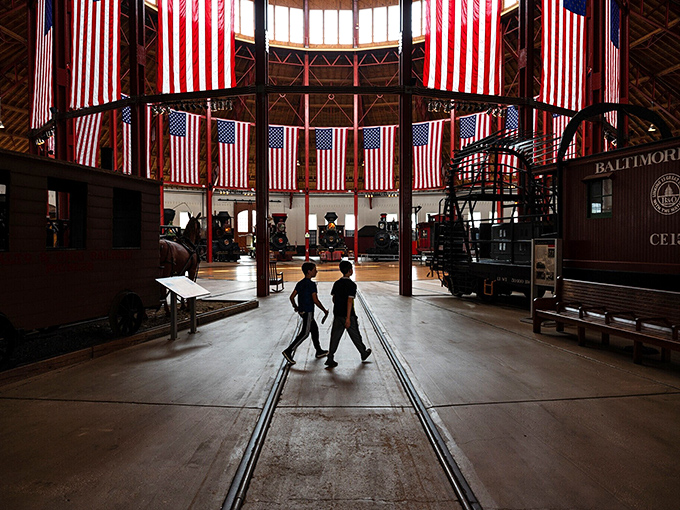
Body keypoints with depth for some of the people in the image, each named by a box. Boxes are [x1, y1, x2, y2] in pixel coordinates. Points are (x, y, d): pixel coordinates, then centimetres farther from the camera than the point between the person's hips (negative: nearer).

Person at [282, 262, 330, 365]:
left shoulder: (300, 283, 8)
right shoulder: (311, 284, -15)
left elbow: (292, 297, 8)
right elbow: (315, 300, -19)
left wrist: (295, 307, 25)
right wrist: (325, 311, -10)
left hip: (302, 310, 9)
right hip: (308, 311, -9)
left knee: (314, 329, 19)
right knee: (305, 333, -6)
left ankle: (319, 351, 28)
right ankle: (288, 351, -10)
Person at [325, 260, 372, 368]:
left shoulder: (337, 283, 6)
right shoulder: (352, 285, -14)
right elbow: (350, 301, -20)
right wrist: (348, 318, -21)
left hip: (337, 314, 5)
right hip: (348, 315, -5)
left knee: (335, 337, 6)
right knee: (355, 336, 12)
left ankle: (330, 359, 1)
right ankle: (364, 353, 31)